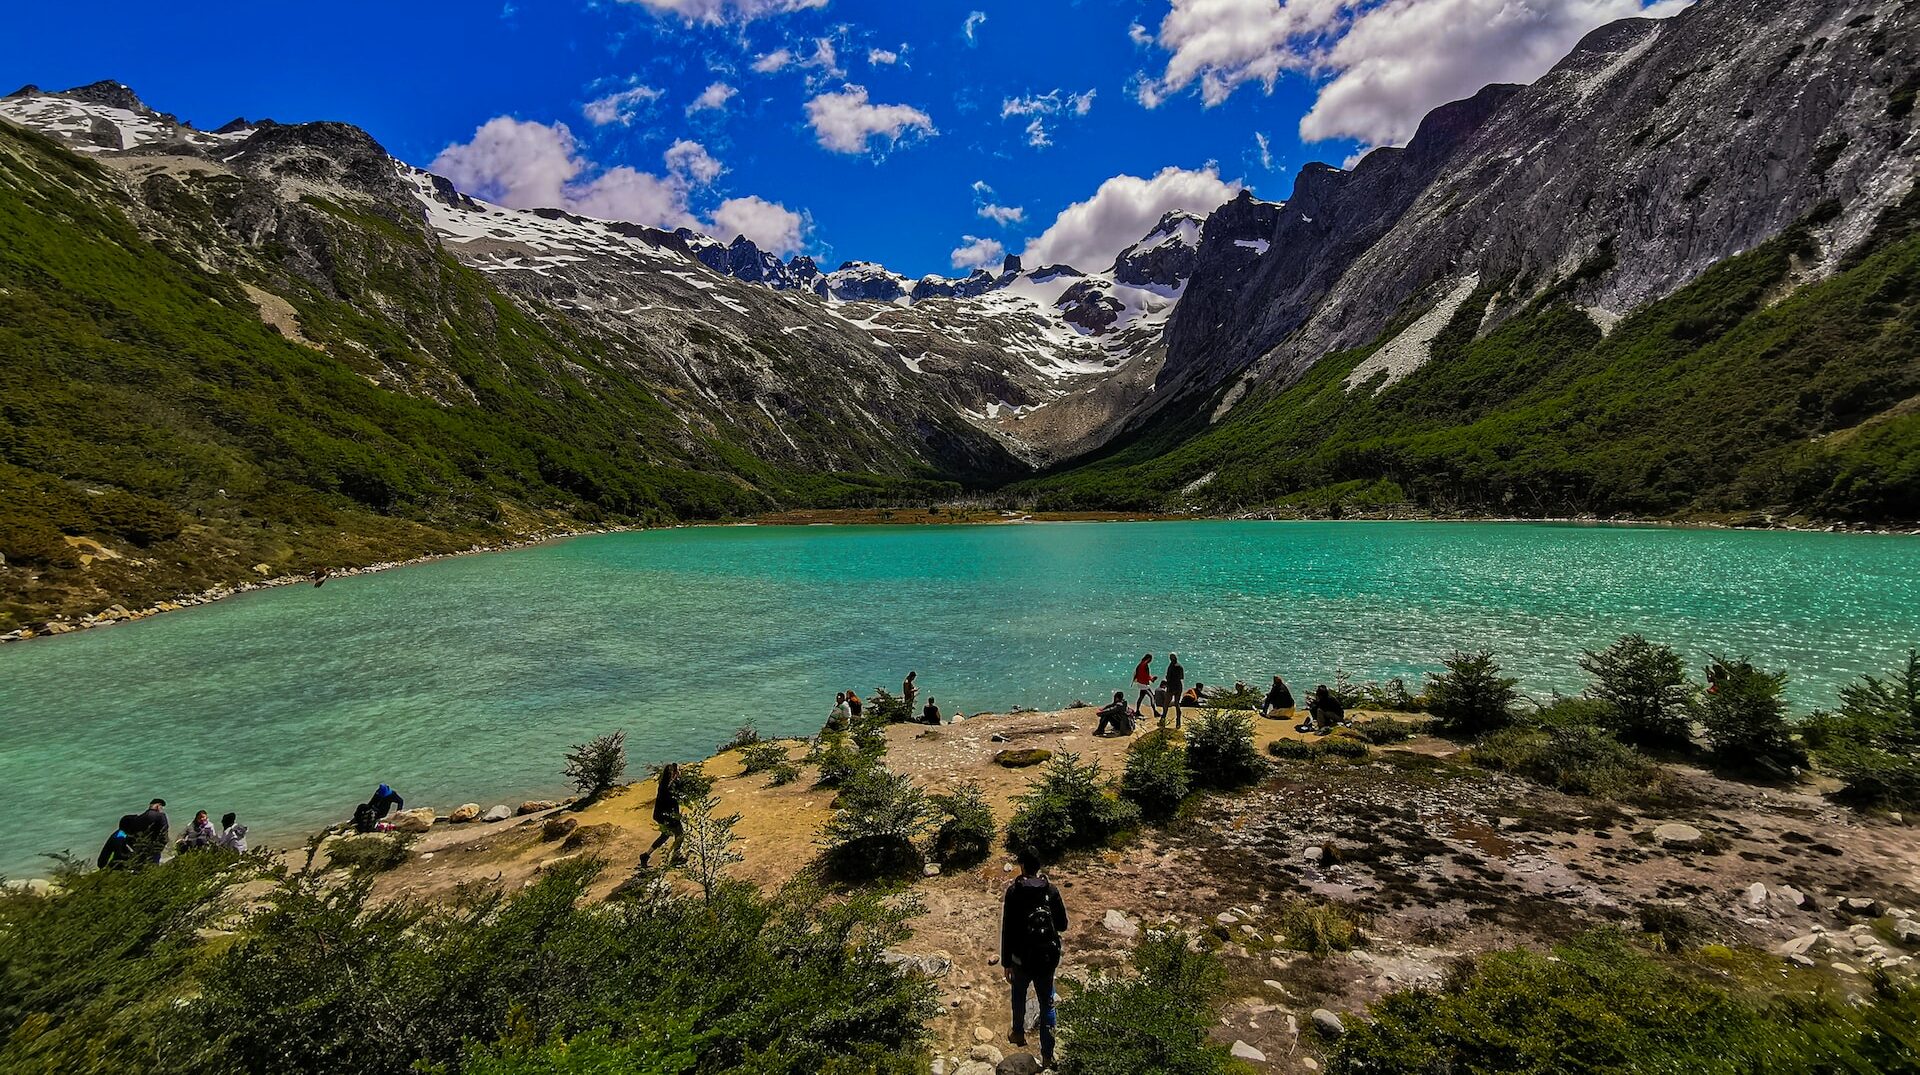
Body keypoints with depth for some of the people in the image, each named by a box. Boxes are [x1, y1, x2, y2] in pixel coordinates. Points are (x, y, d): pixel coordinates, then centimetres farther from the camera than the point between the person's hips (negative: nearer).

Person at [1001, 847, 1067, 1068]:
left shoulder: (1014, 891, -15)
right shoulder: (1051, 890, -7)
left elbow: (1007, 929, -14)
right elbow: (1062, 925, 0)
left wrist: (1006, 962, -6)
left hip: (1022, 957, -1)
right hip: (1048, 957, 1)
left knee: (1019, 996, 25)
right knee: (1047, 1004, 13)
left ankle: (1019, 1034, 45)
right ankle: (1047, 1055, 15)